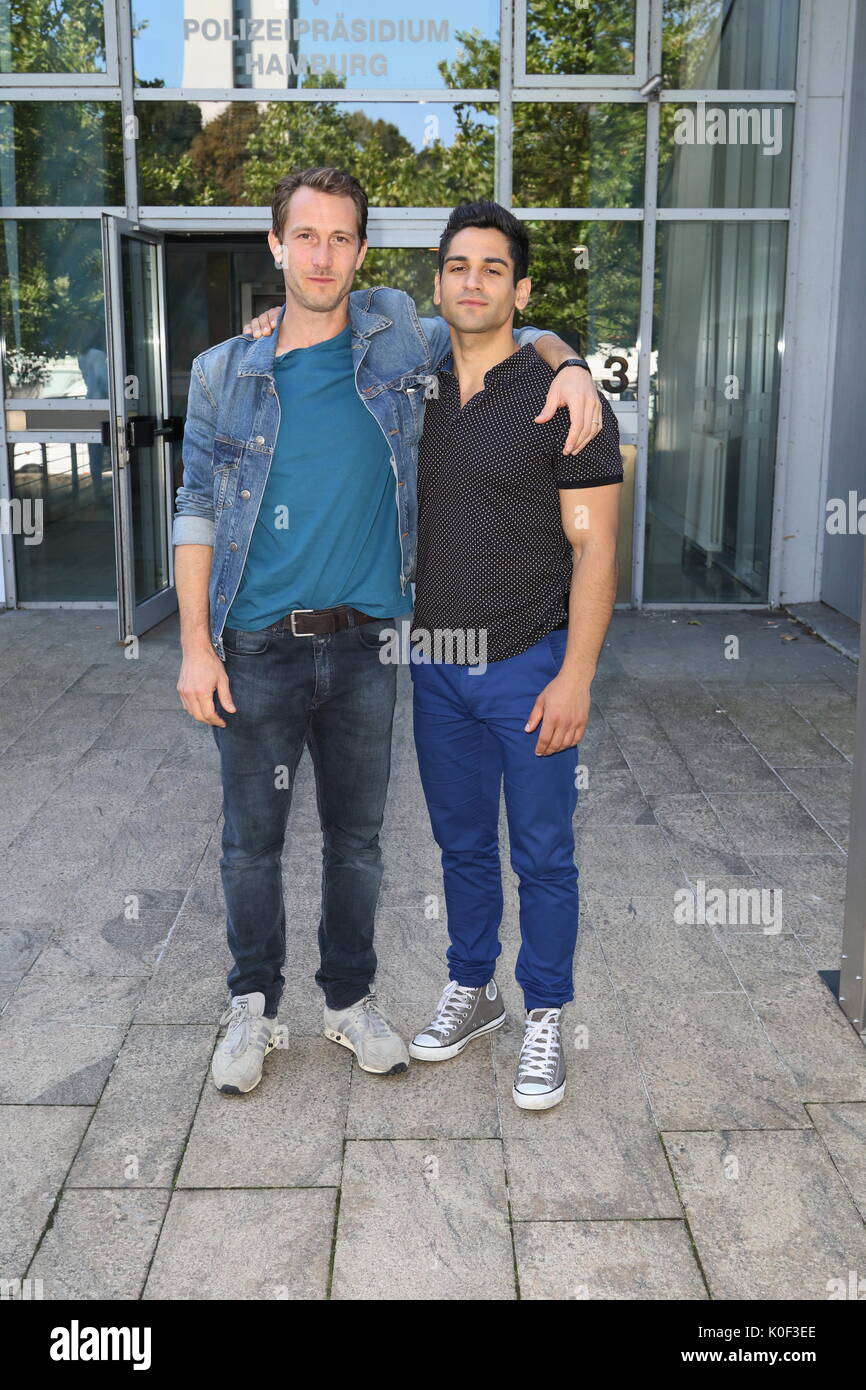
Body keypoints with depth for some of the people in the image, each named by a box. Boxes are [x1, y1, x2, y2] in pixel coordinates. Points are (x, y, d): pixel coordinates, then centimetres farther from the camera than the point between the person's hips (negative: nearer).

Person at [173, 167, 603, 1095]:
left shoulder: (394, 336, 1)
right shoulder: (224, 374, -1)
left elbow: (507, 335, 14)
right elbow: (197, 513, 1)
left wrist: (566, 365, -9)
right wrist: (195, 646, -4)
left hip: (361, 646, 1)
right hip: (258, 651, -1)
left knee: (356, 838, 13)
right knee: (252, 841, 10)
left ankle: (350, 999, 32)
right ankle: (253, 1006, 30)